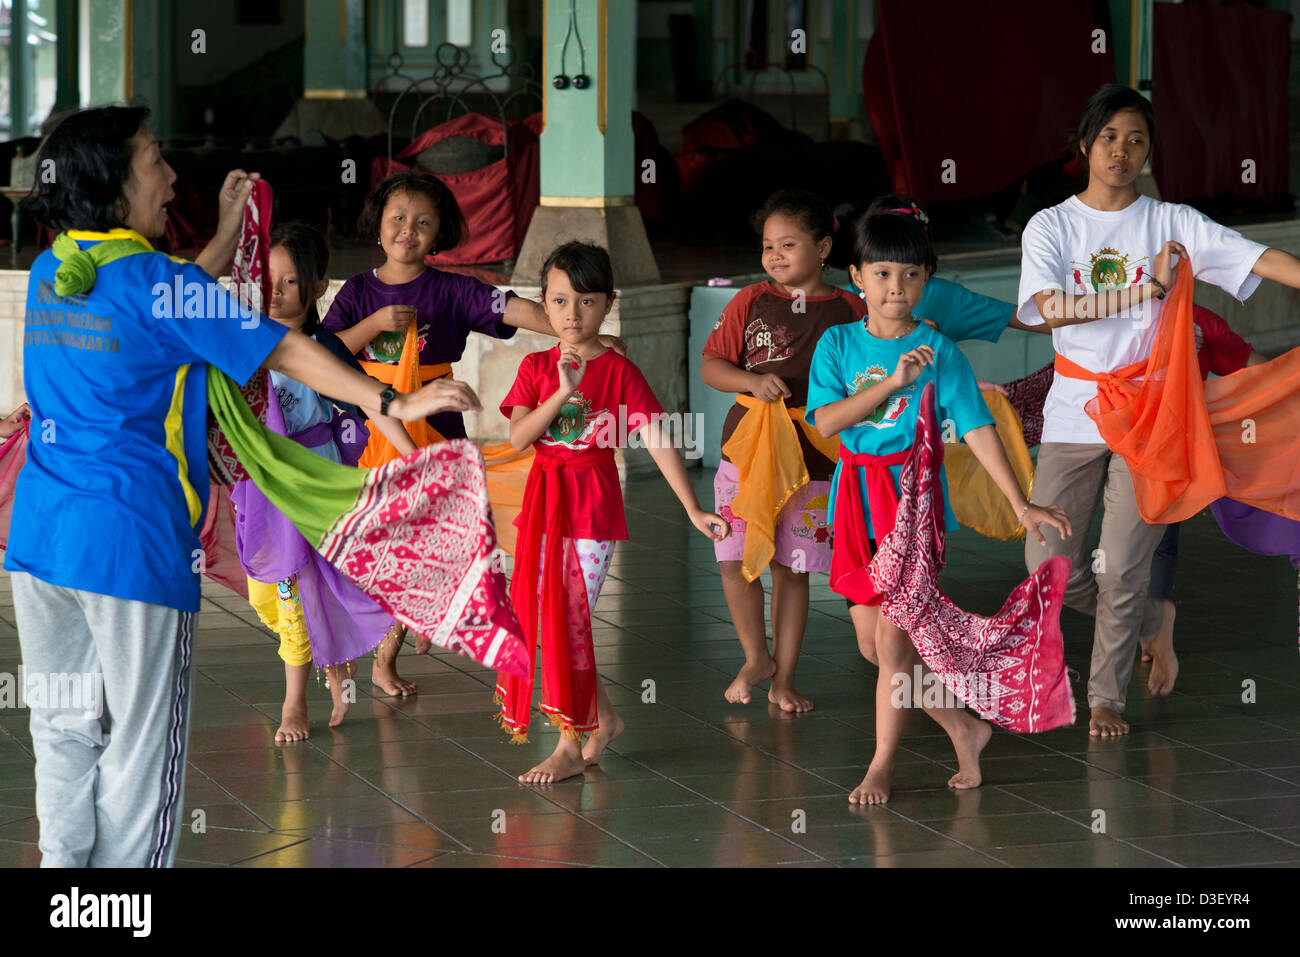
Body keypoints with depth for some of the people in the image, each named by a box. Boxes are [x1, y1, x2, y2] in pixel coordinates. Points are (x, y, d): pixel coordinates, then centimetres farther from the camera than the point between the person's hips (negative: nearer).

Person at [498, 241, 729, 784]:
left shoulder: (618, 372, -4)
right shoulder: (536, 368, 5)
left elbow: (658, 442, -8)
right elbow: (518, 437, -8)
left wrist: (694, 510, -13)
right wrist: (562, 393, -20)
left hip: (593, 506, -4)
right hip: (543, 503, 4)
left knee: (571, 619, -6)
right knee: (548, 618, 8)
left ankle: (571, 746, 4)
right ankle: (604, 719, 27)